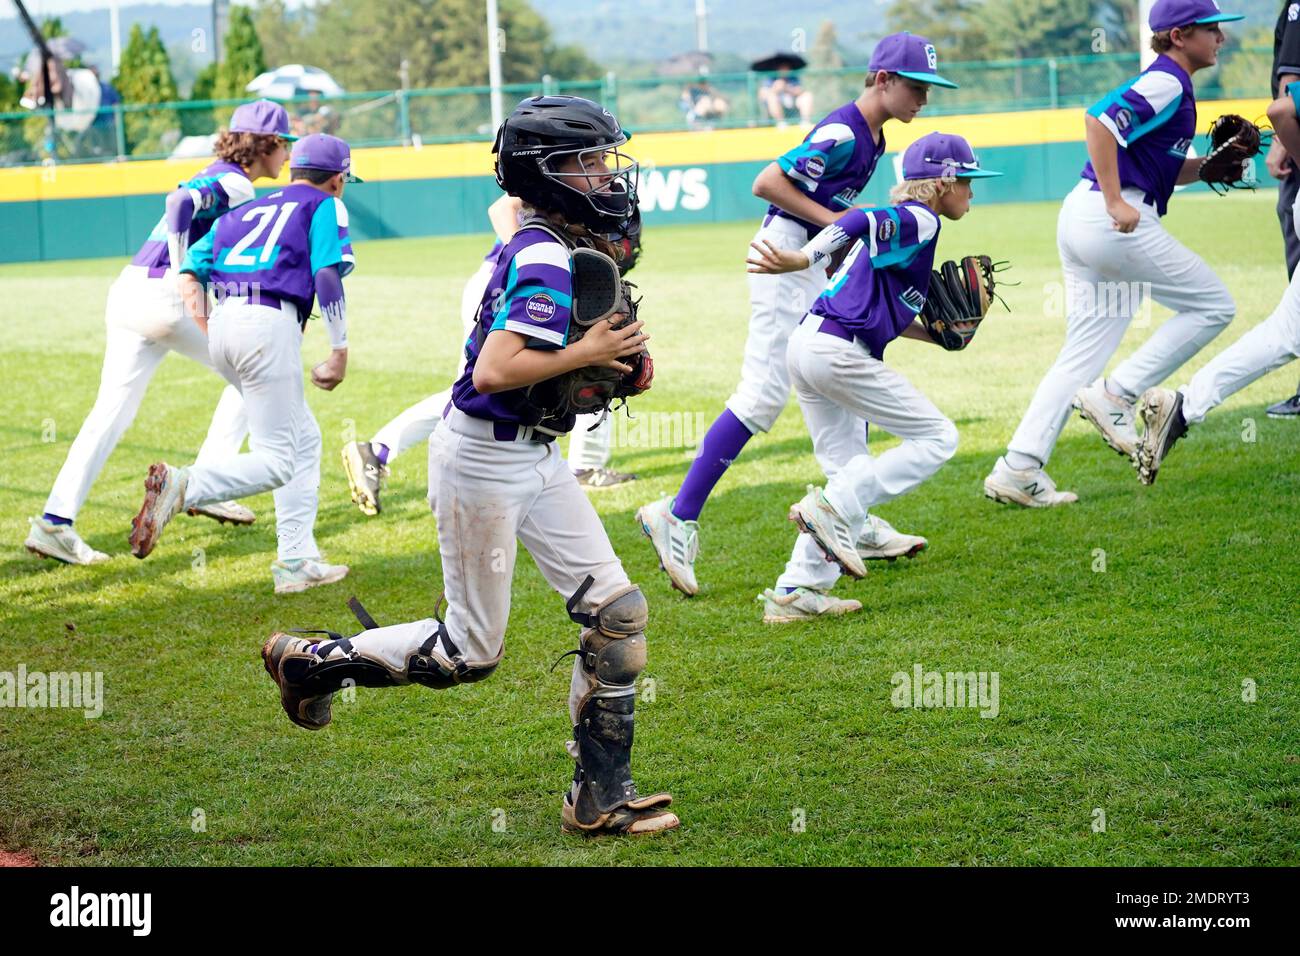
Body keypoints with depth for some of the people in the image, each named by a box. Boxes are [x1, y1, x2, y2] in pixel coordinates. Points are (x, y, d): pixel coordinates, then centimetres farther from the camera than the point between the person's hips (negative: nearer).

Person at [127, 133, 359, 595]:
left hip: (223, 325, 7)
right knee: (275, 462, -6)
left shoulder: (248, 210, 27)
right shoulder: (325, 206, 10)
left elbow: (190, 268, 17)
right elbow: (328, 275, -7)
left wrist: (204, 328, 12)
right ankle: (182, 485, -29)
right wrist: (340, 352, -8)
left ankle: (296, 561, 16)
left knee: (303, 439, 20)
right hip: (270, 324, -7)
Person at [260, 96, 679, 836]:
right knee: (473, 652, 2)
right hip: (483, 460, -9)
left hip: (536, 456, 10)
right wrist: (587, 353, -22)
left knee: (616, 612, 4)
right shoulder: (548, 259, -23)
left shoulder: (577, 248, 6)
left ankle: (602, 798, 11)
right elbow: (492, 372, -30)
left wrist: (618, 359, 3)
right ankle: (313, 661, 21)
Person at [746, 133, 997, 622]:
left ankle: (797, 591, 12)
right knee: (937, 437, -2)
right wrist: (802, 260, -39)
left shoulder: (899, 222, 23)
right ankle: (832, 508, -11)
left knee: (852, 474, 16)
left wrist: (938, 335, 18)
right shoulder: (919, 220, -6)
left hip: (806, 343, 10)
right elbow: (862, 222, -26)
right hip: (838, 352, -10)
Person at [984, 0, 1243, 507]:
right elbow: (1100, 120, -23)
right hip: (1116, 222, -10)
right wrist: (1115, 202, -24)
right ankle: (1116, 395, -4)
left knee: (1083, 356, 9)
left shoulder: (1165, 83, 22)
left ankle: (1017, 470, 3)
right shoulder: (1167, 83, -8)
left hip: (1080, 219, 10)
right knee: (1214, 305, 1)